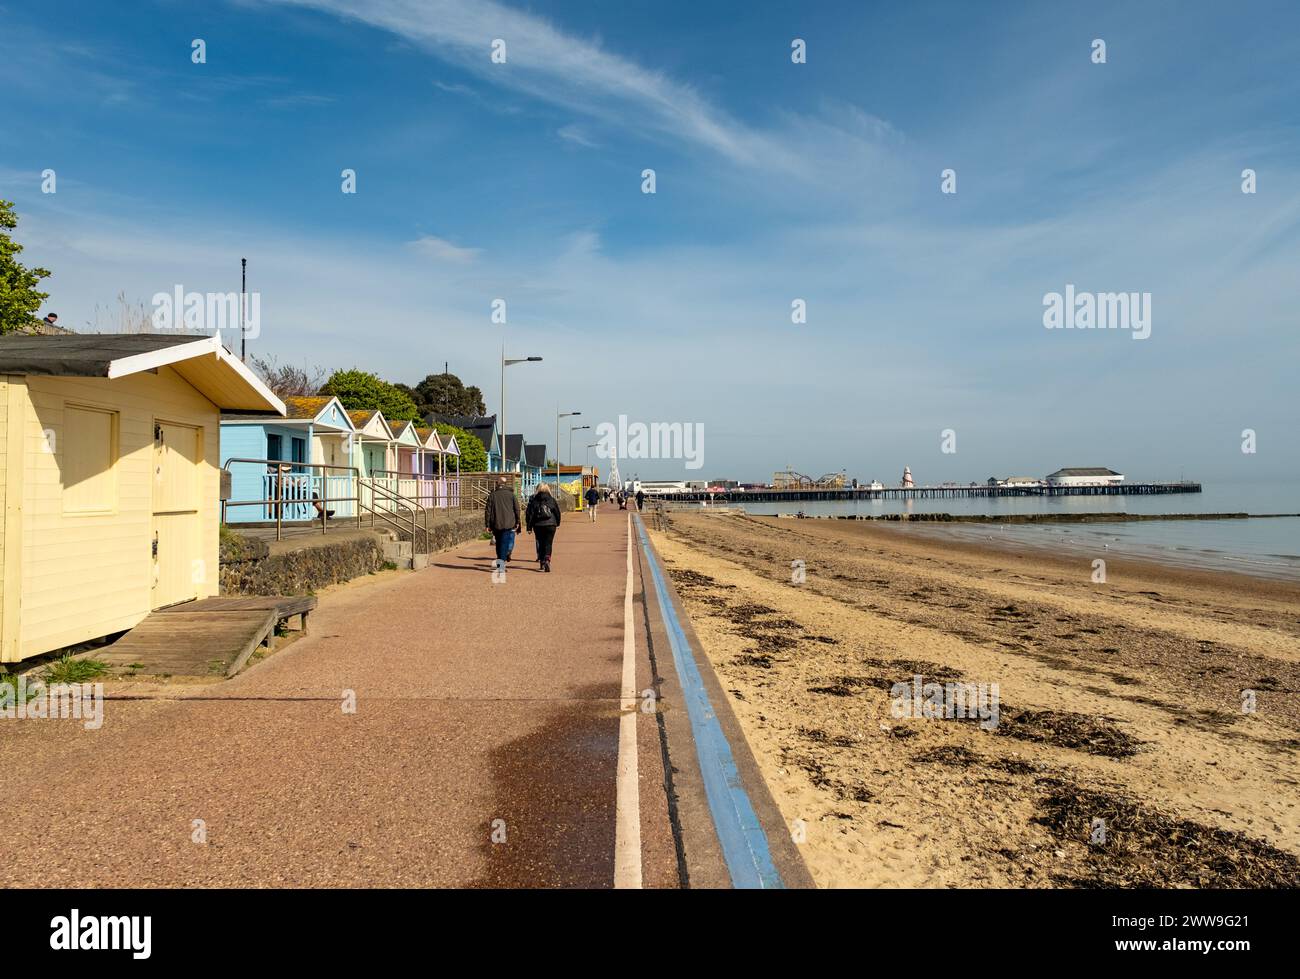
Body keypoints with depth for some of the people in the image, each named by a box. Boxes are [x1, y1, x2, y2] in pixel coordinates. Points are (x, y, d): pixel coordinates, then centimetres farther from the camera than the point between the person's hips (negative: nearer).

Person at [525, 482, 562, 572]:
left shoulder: (533, 500, -2)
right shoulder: (552, 499, 0)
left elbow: (529, 514, -2)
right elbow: (557, 512, 6)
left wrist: (529, 527, 2)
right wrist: (557, 524, 21)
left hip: (538, 525, 0)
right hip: (550, 525, 0)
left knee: (541, 544, 13)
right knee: (548, 544, 1)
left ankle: (542, 562, 16)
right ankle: (547, 560, -20)